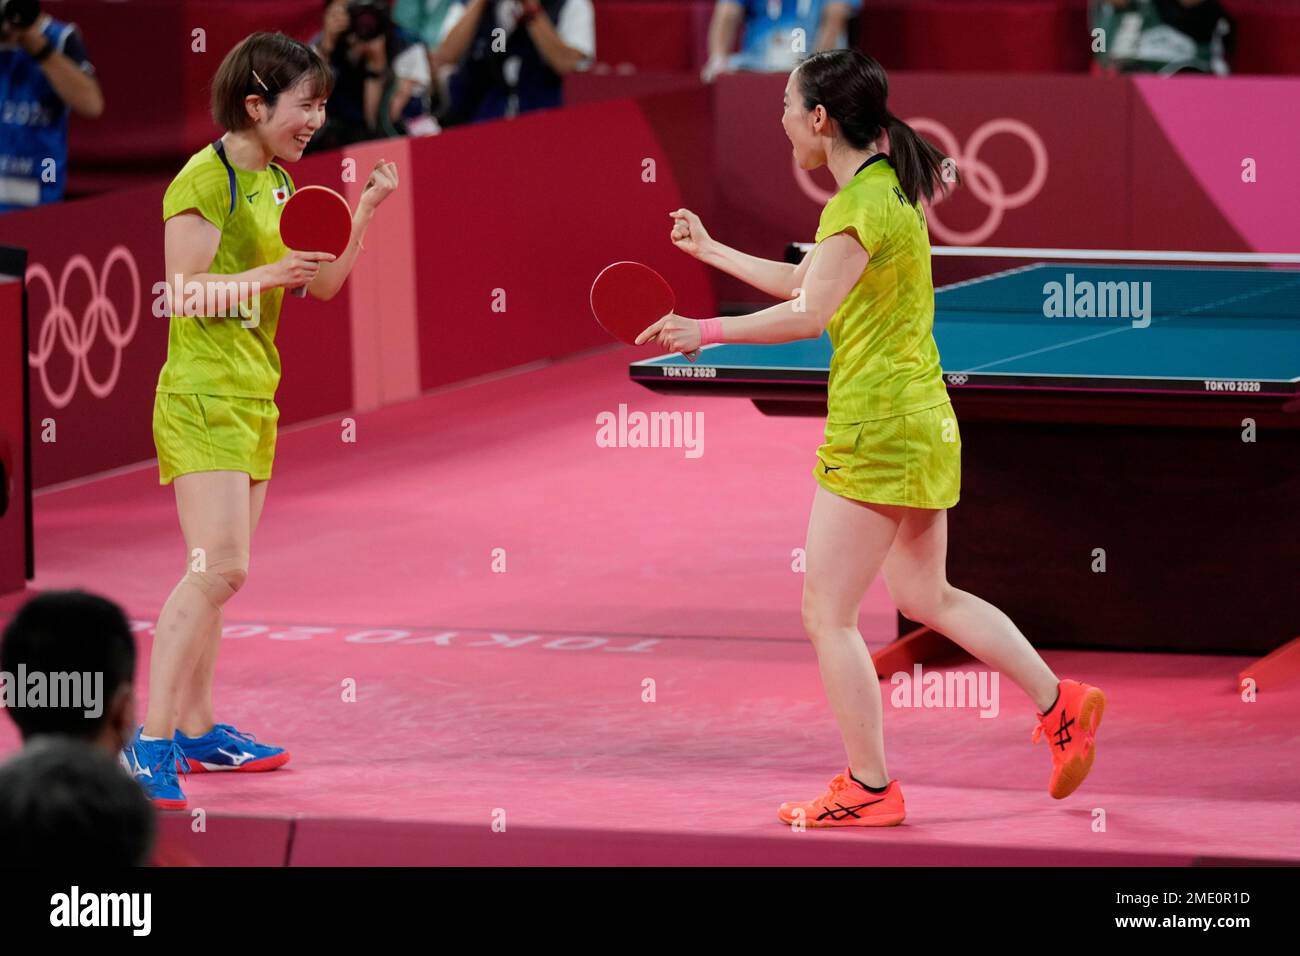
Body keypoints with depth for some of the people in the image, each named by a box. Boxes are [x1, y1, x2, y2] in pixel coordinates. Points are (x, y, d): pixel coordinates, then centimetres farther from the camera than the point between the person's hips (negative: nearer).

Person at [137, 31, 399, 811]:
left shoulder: (278, 182, 14)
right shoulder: (206, 180, -12)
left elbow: (323, 285, 15)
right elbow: (184, 292, -16)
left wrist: (367, 215, 3)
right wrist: (270, 275, -23)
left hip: (254, 396, 9)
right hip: (203, 396, -9)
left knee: (219, 572, 11)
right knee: (219, 566, -17)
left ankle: (198, 732, 18)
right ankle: (152, 741, -18)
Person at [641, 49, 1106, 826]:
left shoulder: (859, 206, -18)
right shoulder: (893, 189, 12)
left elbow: (809, 314, -29)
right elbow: (803, 282, 24)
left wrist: (708, 332, -25)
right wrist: (710, 251, 30)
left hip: (877, 433, -10)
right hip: (922, 424, 10)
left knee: (828, 614, -1)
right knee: (925, 595, 22)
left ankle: (870, 789, 4)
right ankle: (1061, 704, 22)